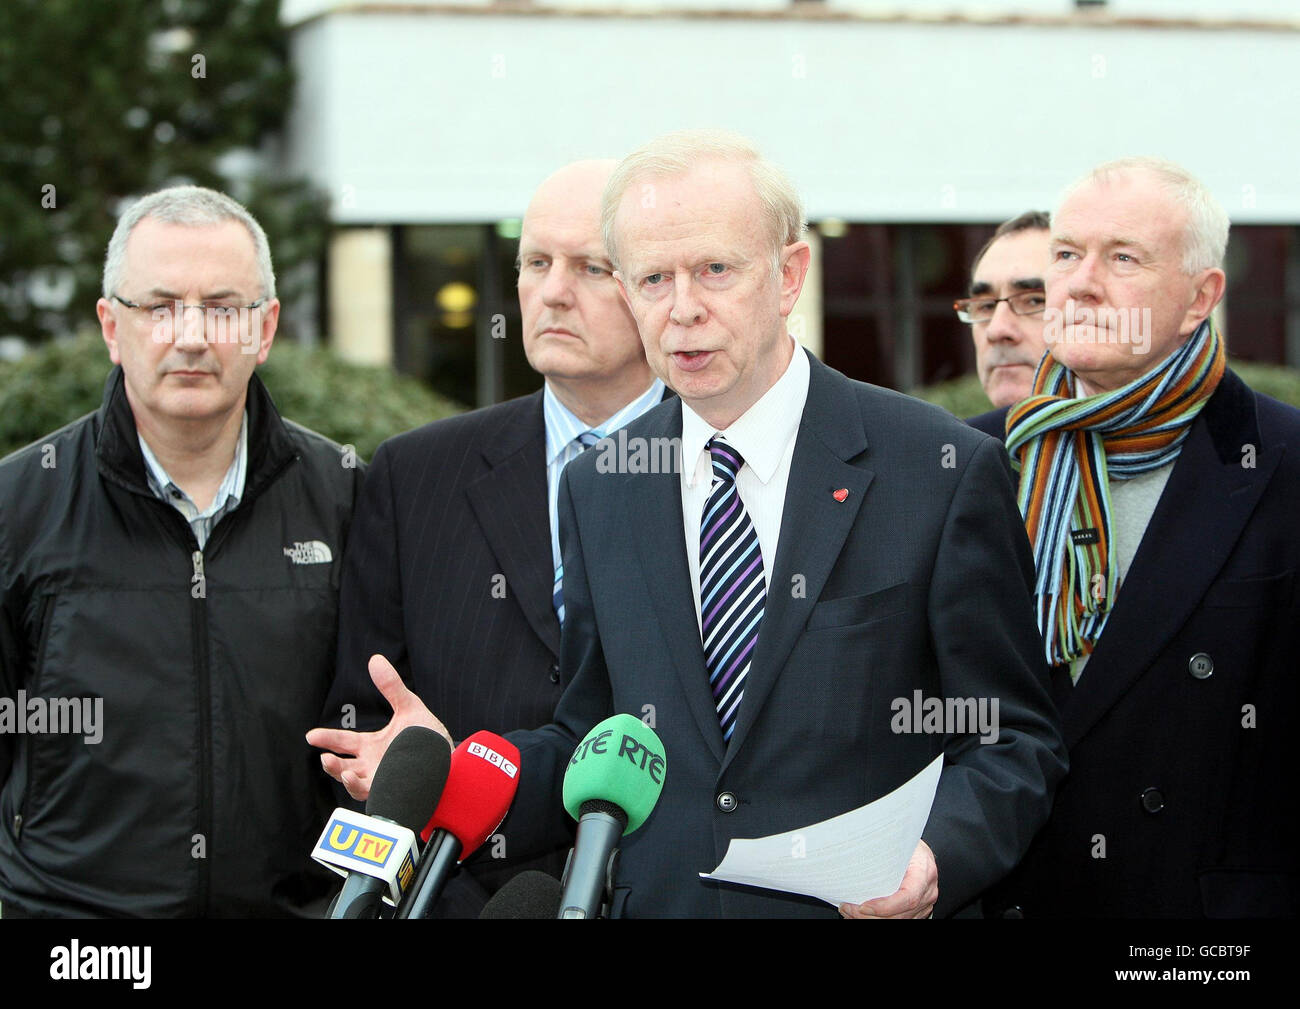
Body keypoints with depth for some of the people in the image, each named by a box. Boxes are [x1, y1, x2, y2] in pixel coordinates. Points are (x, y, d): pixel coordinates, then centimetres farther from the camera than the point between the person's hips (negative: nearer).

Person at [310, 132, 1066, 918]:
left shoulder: (943, 469, -7)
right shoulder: (598, 492, 5)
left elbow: (1015, 737, -6)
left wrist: (938, 858, -23)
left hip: (863, 911, -3)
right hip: (655, 899, 3)